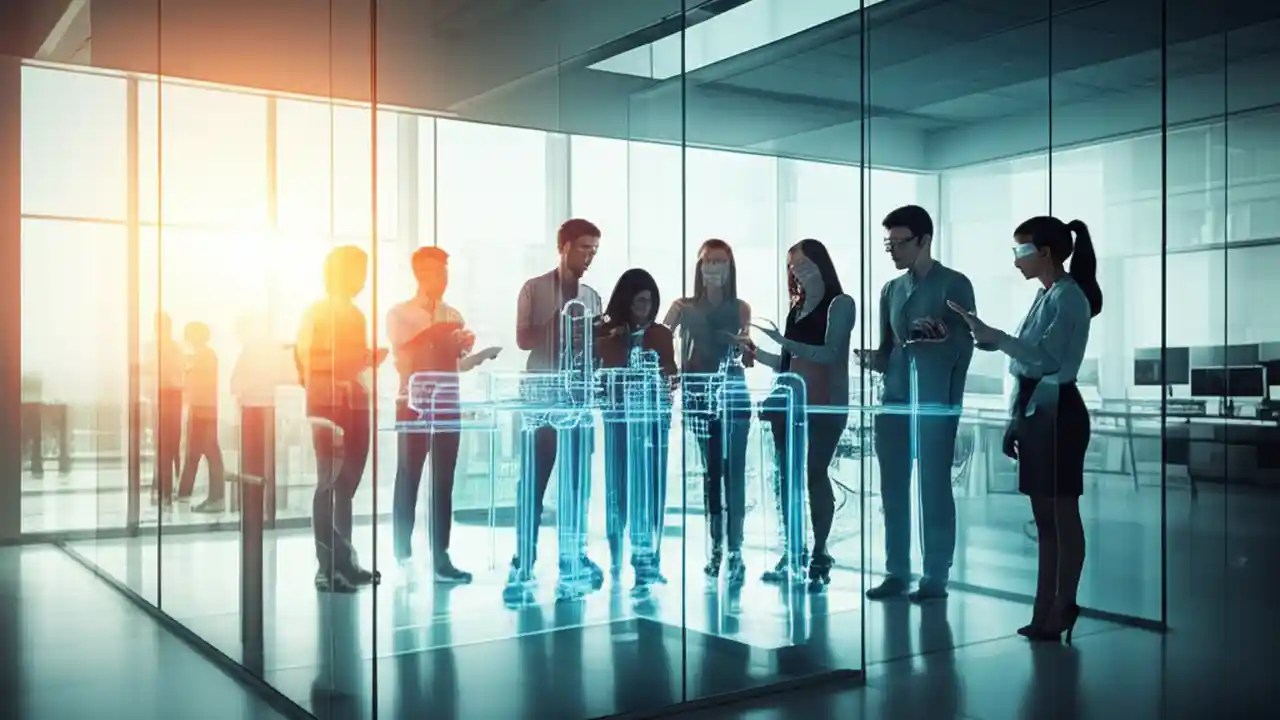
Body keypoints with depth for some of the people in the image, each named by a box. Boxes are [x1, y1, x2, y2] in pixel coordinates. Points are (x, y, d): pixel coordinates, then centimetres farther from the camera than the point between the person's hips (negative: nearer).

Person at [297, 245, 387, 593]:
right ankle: (328, 567, -4)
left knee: (347, 484, 8)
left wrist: (370, 358, 5)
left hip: (356, 404, 7)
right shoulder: (316, 312, -4)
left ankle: (344, 562, 14)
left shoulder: (356, 315, 18)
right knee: (328, 484, -7)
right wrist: (351, 358, -19)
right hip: (327, 404, -7)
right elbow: (306, 359, -14)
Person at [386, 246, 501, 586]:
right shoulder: (400, 315, -1)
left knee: (443, 483, 6)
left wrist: (482, 354, -10)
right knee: (408, 481, -1)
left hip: (447, 405, 4)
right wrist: (437, 340, -16)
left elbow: (458, 365, 8)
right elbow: (403, 361, -9)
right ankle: (404, 557, 6)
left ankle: (440, 558, 10)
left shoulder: (454, 317, 10)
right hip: (414, 405, -4)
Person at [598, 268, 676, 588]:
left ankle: (648, 558, 5)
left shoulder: (662, 334, 9)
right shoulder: (607, 333, 4)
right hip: (620, 416, -1)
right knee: (619, 485, 1)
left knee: (651, 486, -1)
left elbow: (671, 376, 10)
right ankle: (617, 558, 10)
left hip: (653, 416, 1)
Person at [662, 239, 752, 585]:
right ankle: (716, 547, 16)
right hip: (700, 395, 1)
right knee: (711, 471, 9)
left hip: (733, 393, -1)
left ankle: (735, 550, -2)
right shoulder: (684, 307, 4)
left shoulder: (741, 309, 6)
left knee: (733, 472, -4)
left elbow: (744, 353, 4)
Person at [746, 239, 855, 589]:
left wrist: (783, 341, -20)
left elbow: (830, 354, -13)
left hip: (823, 403, -6)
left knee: (815, 473, -7)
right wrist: (756, 352, 5)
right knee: (787, 475, 5)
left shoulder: (840, 304, -2)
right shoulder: (797, 306, 15)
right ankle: (792, 553, 11)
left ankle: (819, 555, -2)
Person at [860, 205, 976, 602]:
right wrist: (871, 359, -4)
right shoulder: (891, 290, 15)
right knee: (893, 490, 6)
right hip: (894, 402, 5)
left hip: (936, 403, -5)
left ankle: (936, 577, 6)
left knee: (934, 490, -1)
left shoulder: (954, 285, -1)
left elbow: (965, 348, -2)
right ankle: (897, 573, 14)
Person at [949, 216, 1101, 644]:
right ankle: (1045, 610, 16)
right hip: (1036, 412, 9)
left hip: (1058, 412, -9)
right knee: (1045, 517, 11)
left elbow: (1045, 356, -23)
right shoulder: (1045, 296, 17)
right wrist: (1015, 421, 16)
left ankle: (1062, 609, 3)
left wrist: (991, 335, -26)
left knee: (1063, 514, -3)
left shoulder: (1068, 296, -10)